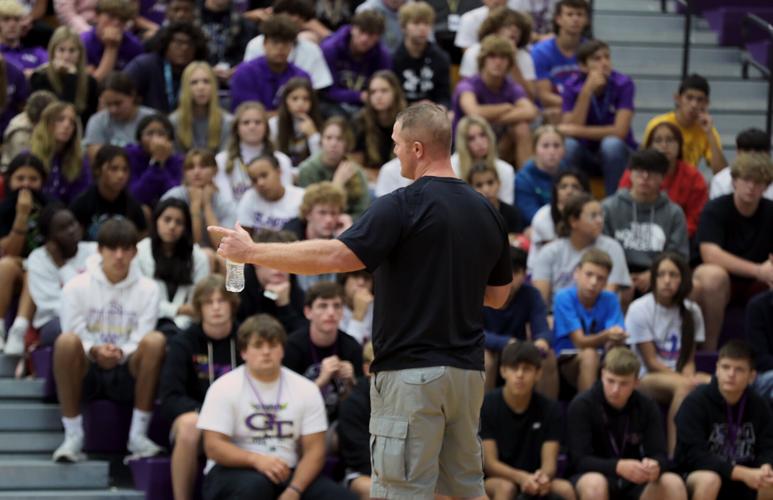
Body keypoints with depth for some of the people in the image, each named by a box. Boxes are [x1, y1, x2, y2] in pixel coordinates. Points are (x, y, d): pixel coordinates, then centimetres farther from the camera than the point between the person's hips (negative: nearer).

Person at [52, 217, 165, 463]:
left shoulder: (147, 289, 2)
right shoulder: (77, 286, 0)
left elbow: (142, 343, -2)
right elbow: (74, 340, -3)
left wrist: (121, 353, -24)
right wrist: (94, 351, -25)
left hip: (128, 374, 1)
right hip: (87, 373, -1)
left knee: (156, 341, -29)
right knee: (66, 341, -33)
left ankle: (138, 434, -22)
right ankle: (73, 436, -26)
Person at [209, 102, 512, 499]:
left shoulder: (403, 207, -14)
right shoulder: (486, 213, 9)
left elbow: (333, 257, -22)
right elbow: (498, 296, 17)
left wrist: (251, 253, -14)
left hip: (412, 375, -7)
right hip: (467, 371, 7)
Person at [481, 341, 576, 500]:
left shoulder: (550, 409, -1)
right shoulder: (486, 406, -10)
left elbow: (549, 462, -9)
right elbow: (490, 463, -14)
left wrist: (543, 476, -36)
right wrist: (521, 477, -35)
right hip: (493, 482, -3)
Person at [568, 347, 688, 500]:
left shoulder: (647, 407, -3)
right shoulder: (582, 406, -14)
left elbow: (660, 455, -9)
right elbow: (580, 460, -21)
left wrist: (654, 466, -35)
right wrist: (618, 466, -39)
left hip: (633, 482, 4)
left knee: (674, 484, -24)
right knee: (595, 484, -38)